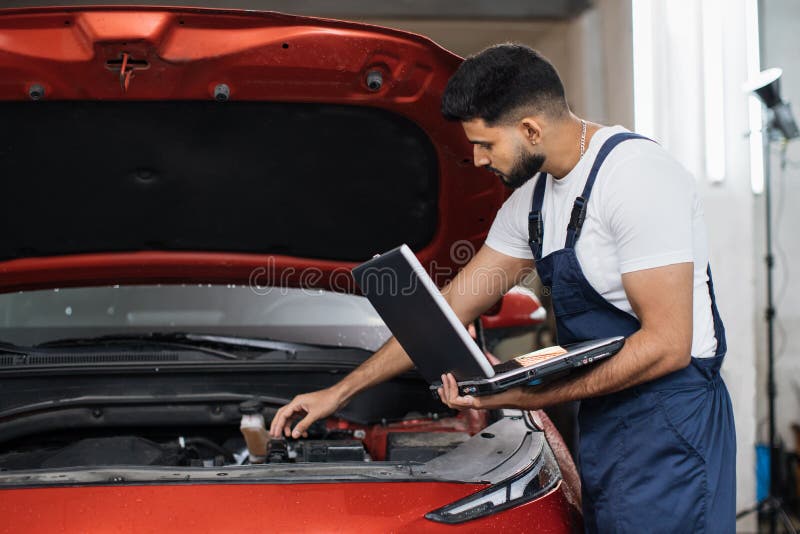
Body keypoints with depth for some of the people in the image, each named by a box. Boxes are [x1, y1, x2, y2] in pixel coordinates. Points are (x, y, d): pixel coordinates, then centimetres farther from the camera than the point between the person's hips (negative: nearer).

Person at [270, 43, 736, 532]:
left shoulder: (637, 176, -18)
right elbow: (451, 310, 15)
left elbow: (668, 344, -21)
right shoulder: (533, 195, 10)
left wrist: (537, 396, -21)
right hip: (603, 419, 8)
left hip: (666, 419, -8)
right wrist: (340, 392, 15)